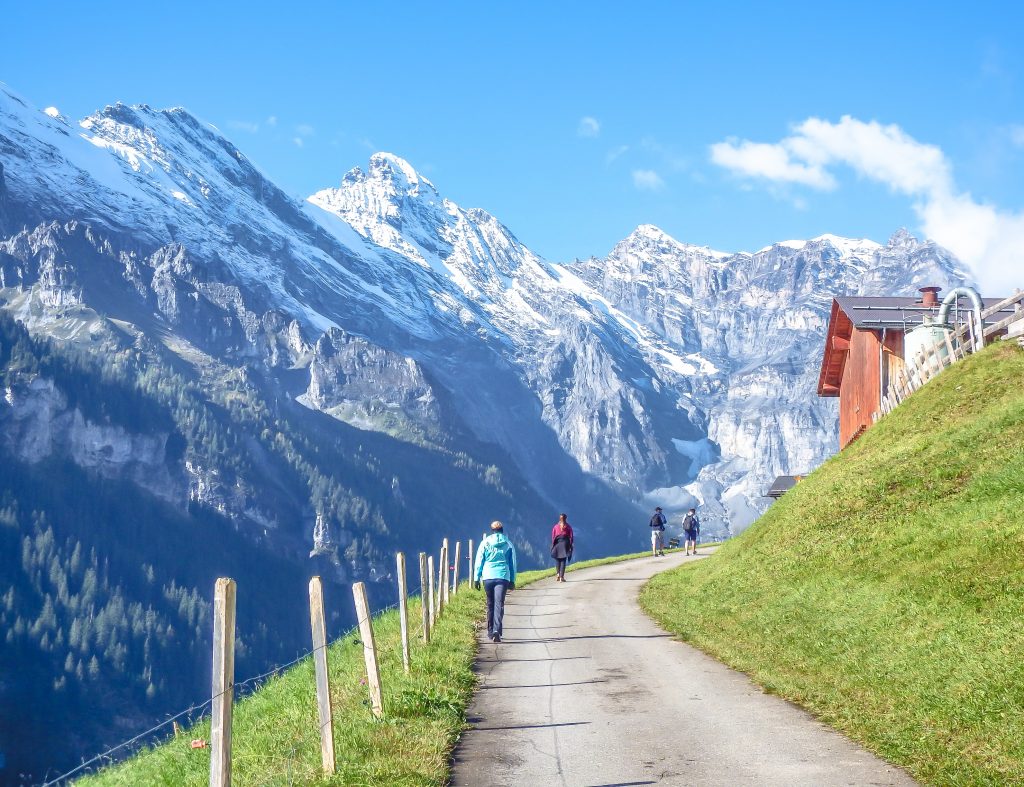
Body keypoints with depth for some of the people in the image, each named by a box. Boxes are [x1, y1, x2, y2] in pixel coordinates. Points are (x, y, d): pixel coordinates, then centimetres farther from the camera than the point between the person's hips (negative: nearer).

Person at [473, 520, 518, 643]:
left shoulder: (485, 543, 4)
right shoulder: (508, 544, 7)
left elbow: (479, 562, 3)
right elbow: (512, 564, 11)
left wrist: (476, 578, 7)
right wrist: (512, 581, 17)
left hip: (488, 577, 1)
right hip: (503, 577, -1)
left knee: (490, 604, 14)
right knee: (499, 604, -6)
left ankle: (490, 631, 19)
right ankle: (496, 630, -22)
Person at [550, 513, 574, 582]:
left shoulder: (555, 526, 7)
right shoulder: (568, 527, 4)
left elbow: (553, 537, 5)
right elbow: (571, 537, 1)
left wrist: (552, 546, 9)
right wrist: (570, 546, 6)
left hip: (557, 543, 1)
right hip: (565, 543, -1)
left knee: (557, 559, 15)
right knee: (563, 560, -1)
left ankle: (558, 573, 0)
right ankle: (561, 576, -6)